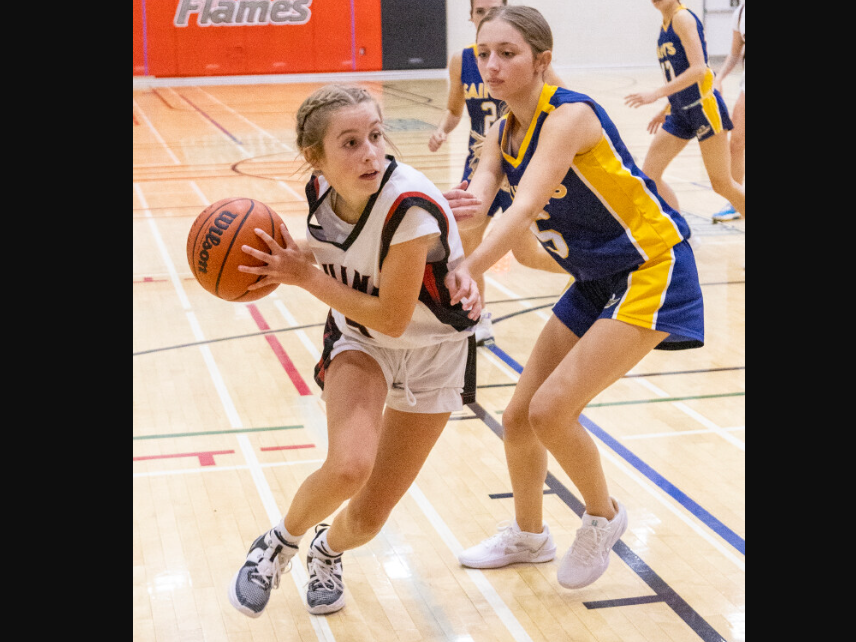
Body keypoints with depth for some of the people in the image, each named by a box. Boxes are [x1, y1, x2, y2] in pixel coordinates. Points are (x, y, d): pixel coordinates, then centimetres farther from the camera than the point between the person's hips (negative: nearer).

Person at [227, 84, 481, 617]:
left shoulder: (410, 206, -33)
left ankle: (328, 551, 39)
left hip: (432, 349, -2)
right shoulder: (322, 190, -16)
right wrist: (290, 255, -11)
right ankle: (280, 543, 3)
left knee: (368, 518, 1)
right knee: (350, 465, -29)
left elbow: (392, 318, -26)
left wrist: (305, 277, -24)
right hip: (360, 337, 3)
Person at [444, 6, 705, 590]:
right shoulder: (503, 135, 1)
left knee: (551, 411, -16)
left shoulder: (570, 115, -23)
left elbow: (526, 207, -36)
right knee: (519, 417, 9)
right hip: (595, 282, 8)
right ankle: (529, 536, 33)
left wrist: (470, 269, -49)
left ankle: (603, 516, 11)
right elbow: (476, 203, -17)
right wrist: (469, 207, -41)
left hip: (652, 271, -8)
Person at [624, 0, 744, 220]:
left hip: (704, 107, -9)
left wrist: (657, 93, -24)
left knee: (722, 184, -2)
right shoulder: (666, 24, 13)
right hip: (681, 112, 9)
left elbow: (698, 69, -21)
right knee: (649, 174, 2)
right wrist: (666, 110, 23)